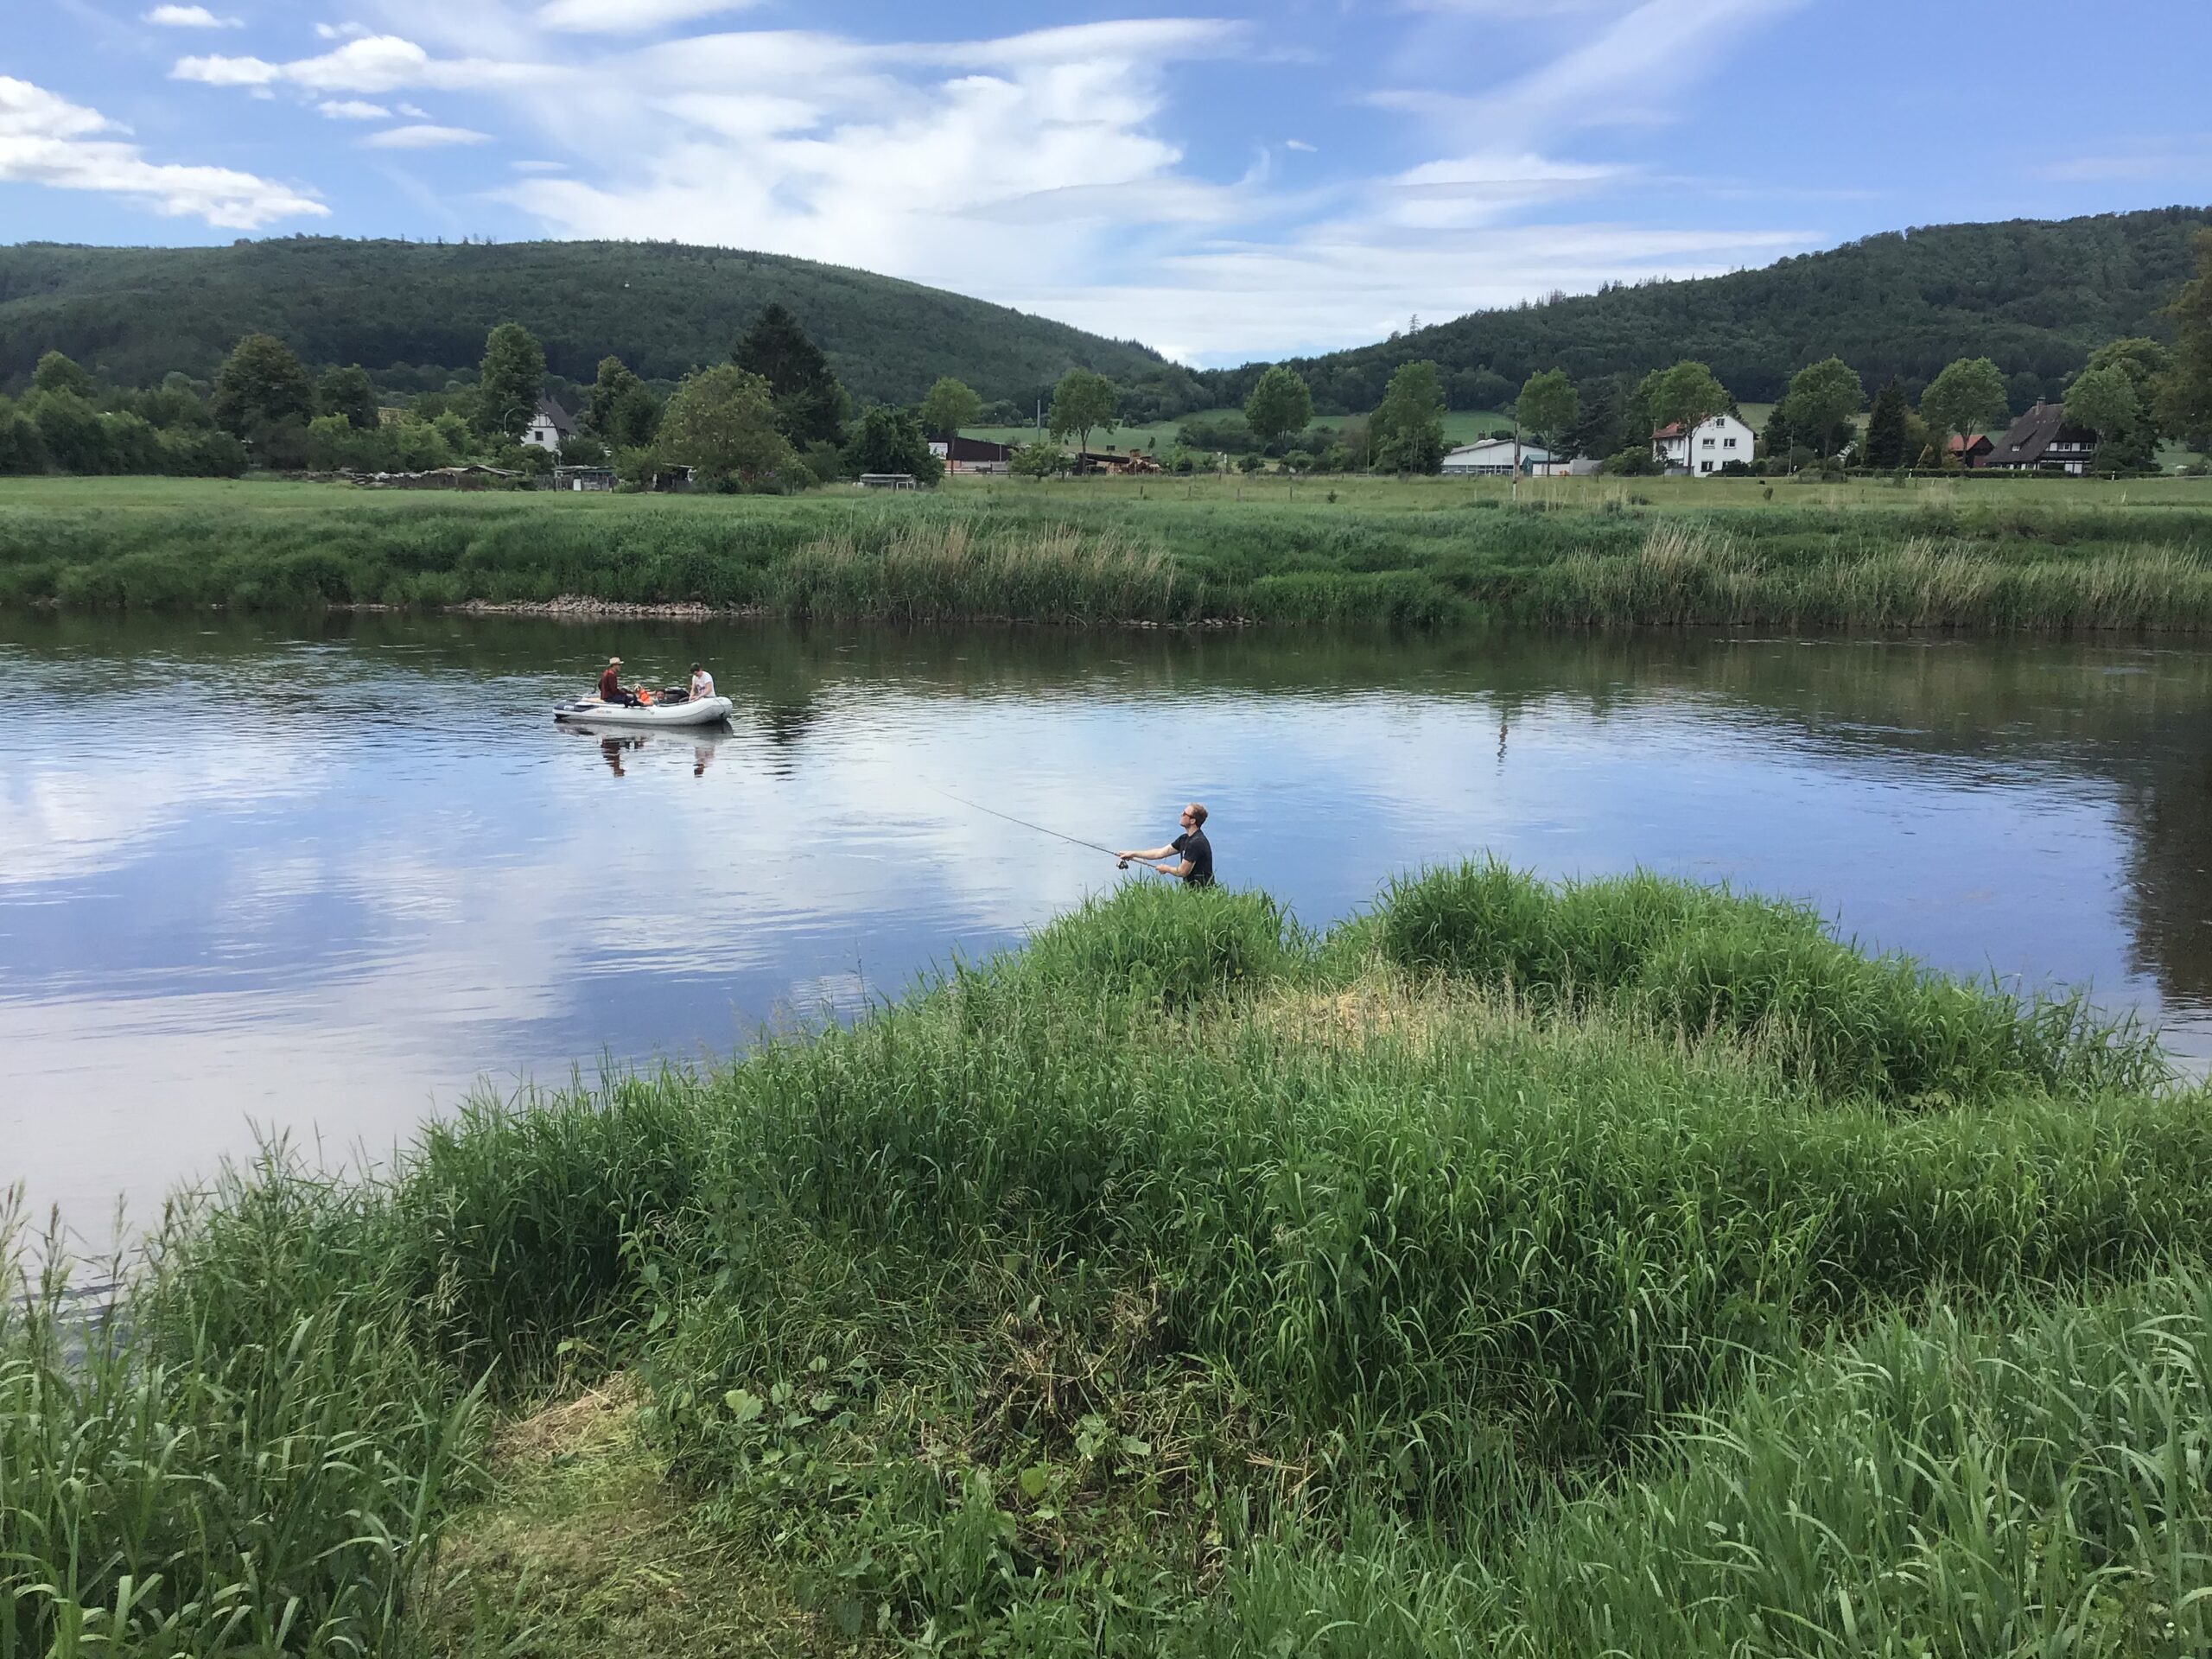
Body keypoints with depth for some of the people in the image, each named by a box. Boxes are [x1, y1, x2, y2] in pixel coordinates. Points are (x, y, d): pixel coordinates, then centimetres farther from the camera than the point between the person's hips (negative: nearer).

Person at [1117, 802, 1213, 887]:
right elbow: (1161, 852, 14)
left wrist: (1166, 868, 2)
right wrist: (1133, 854, 12)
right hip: (1191, 888, 9)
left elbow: (1182, 872, -18)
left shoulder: (1196, 842, -21)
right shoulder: (1185, 838, 9)